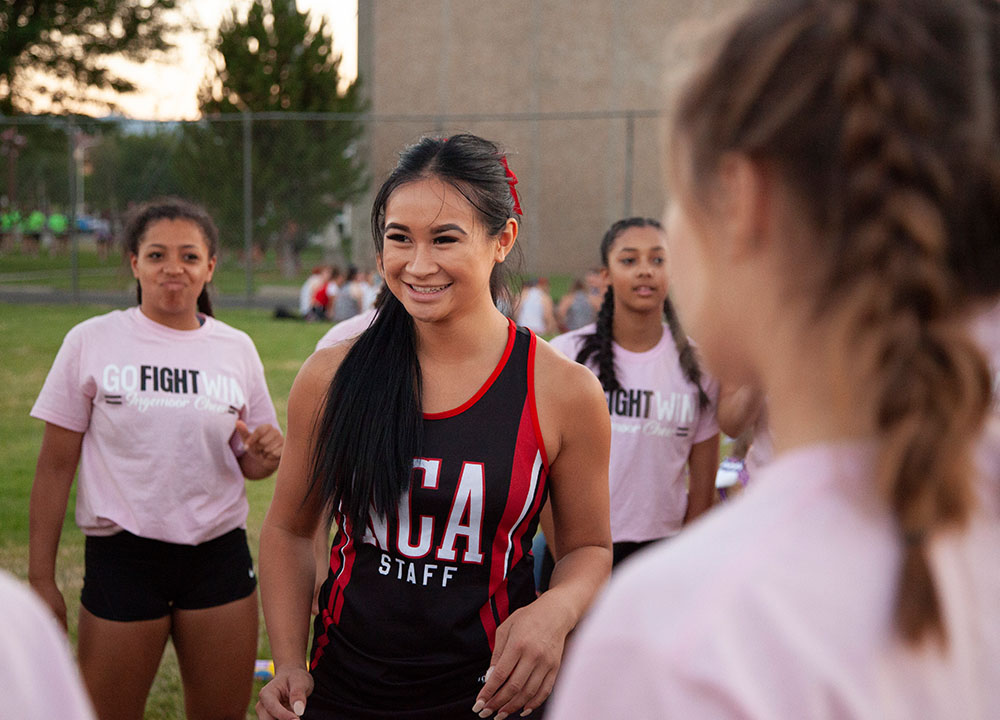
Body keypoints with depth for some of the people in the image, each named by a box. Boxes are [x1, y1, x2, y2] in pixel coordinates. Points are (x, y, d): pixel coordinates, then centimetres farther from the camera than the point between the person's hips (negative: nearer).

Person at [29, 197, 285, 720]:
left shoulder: (236, 349, 4)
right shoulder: (92, 342, -4)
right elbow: (56, 466, -1)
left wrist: (265, 453, -11)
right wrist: (41, 578, -3)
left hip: (218, 555, 2)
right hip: (123, 556, -2)